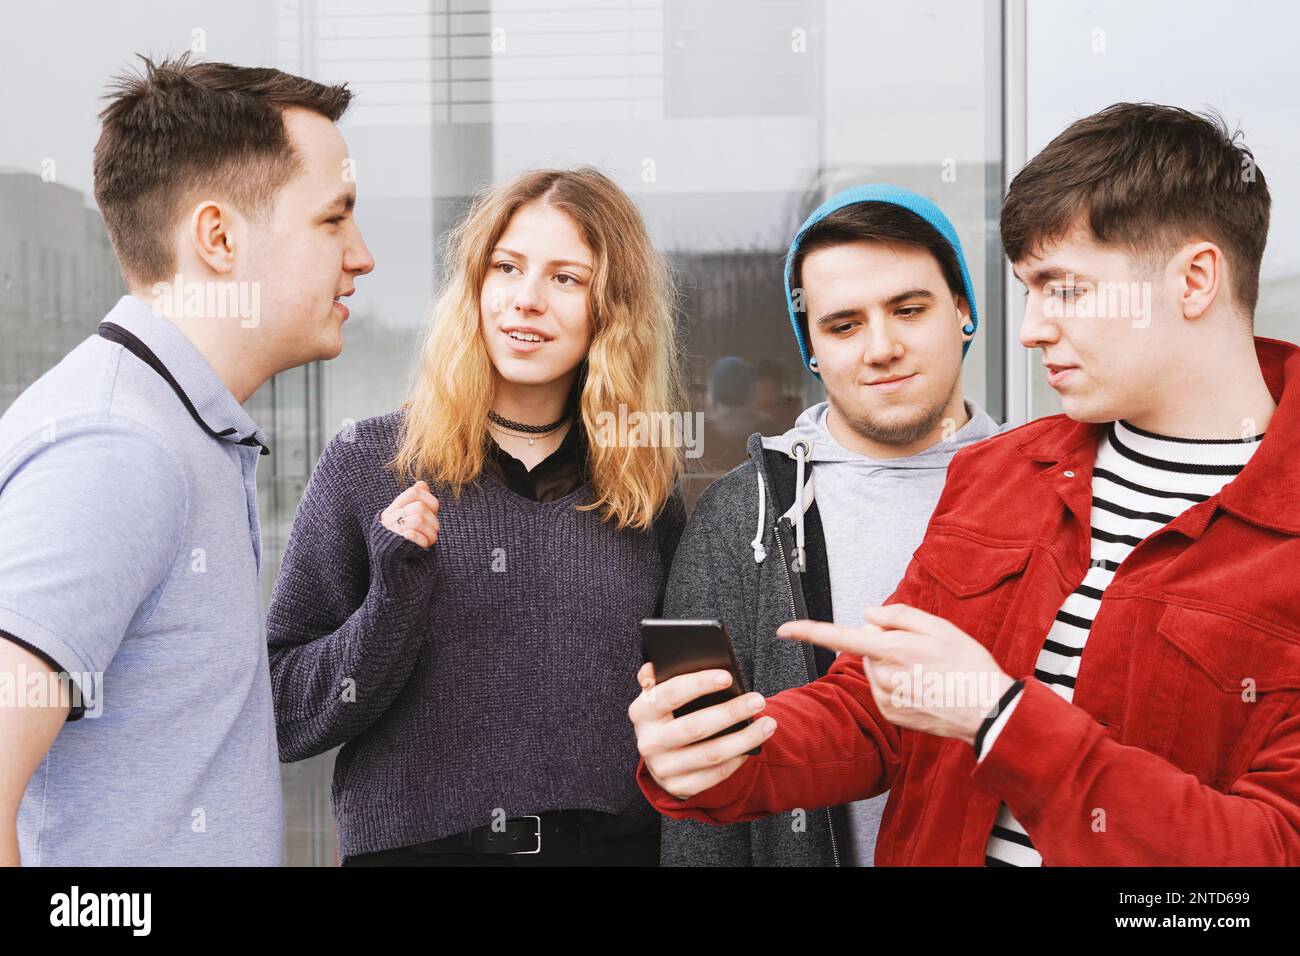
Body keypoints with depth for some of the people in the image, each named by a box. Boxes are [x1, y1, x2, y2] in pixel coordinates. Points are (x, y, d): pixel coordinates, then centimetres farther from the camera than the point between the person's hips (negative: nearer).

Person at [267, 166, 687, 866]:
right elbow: (283, 717, -5)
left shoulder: (650, 492, 0)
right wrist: (391, 599, -20)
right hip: (414, 841, -1)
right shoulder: (366, 464, -5)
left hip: (616, 843, 2)